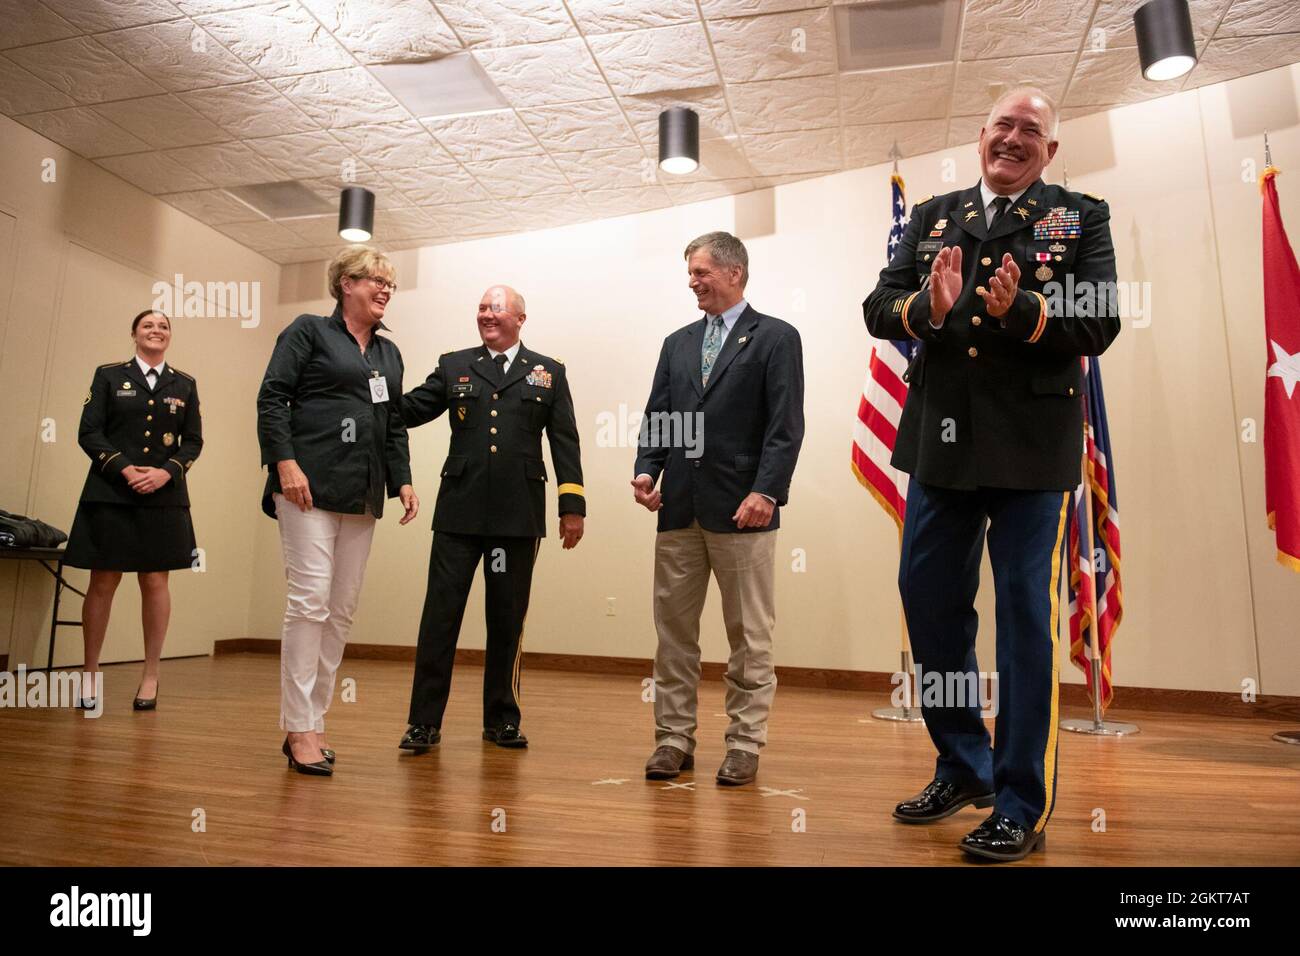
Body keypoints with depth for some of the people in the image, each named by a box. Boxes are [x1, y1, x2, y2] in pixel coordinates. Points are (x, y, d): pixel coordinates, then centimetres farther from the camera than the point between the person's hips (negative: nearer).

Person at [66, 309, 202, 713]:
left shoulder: (184, 384, 11)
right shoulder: (109, 375, 7)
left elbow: (193, 441, 7)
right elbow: (88, 432, 0)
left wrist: (166, 472, -10)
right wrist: (125, 469, -13)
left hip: (163, 497, 1)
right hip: (110, 494, -1)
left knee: (155, 582, 1)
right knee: (103, 583, 1)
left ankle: (150, 676, 10)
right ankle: (90, 673, 14)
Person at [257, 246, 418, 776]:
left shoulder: (389, 352, 20)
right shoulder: (309, 331, 4)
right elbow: (272, 398, -4)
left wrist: (402, 479, 8)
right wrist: (285, 463, -15)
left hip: (362, 494, 6)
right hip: (310, 484, -6)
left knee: (342, 610, 4)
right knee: (310, 599, -11)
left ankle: (313, 721, 14)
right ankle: (299, 729, -3)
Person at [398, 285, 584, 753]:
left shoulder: (548, 372, 10)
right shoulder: (454, 367, 12)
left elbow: (565, 442, 5)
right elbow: (407, 410, 5)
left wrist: (572, 504, -1)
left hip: (519, 517, 0)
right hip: (459, 513, 1)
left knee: (507, 620, 9)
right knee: (440, 614, 1)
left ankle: (502, 719, 22)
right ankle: (424, 720, 12)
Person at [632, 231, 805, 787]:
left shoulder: (776, 338, 2)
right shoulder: (677, 344, 18)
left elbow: (786, 426, -7)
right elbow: (658, 417, 14)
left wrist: (766, 492, -17)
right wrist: (646, 470, -2)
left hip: (741, 509, -5)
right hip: (679, 509, 5)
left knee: (749, 636, 4)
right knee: (673, 630, 9)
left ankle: (745, 746, 15)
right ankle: (673, 739, 20)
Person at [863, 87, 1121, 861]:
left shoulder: (1083, 217, 5)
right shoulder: (932, 216, 13)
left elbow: (1100, 327, -6)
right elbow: (879, 307, 3)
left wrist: (1020, 310, -22)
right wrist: (928, 307, -17)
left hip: (1032, 447, -3)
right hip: (942, 441, 4)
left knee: (1026, 617, 2)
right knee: (929, 600, 10)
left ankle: (1023, 806, 17)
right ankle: (962, 768, 32)